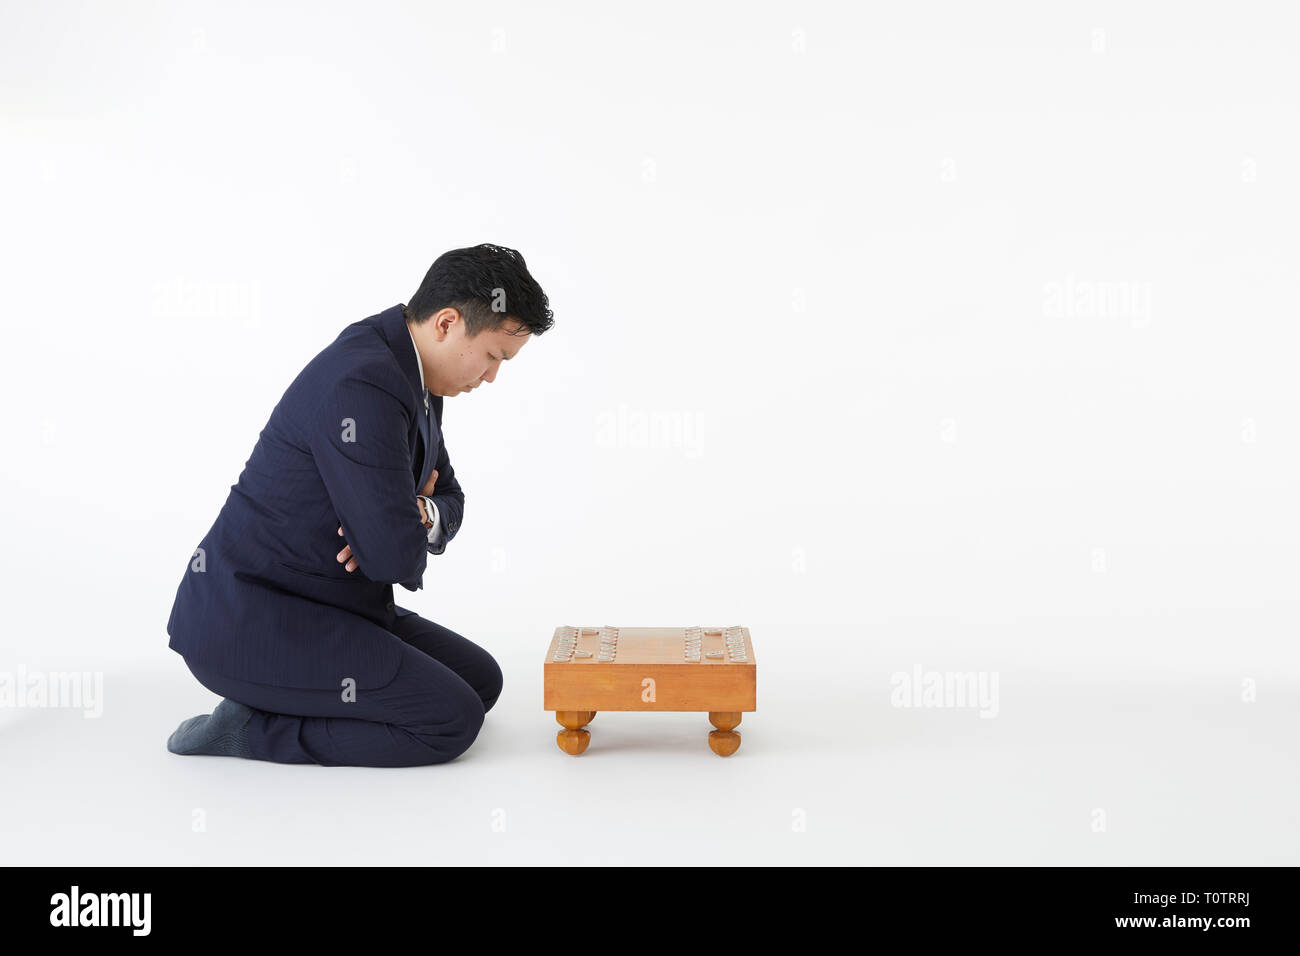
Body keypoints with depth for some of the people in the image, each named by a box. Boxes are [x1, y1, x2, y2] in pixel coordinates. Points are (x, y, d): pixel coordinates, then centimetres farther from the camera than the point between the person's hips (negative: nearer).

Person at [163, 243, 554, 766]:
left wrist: (421, 515, -10)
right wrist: (413, 531, -3)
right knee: (450, 719, -16)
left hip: (321, 604, 10)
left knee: (480, 681, 12)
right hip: (248, 624, -10)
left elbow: (447, 497, 15)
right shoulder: (363, 385, -27)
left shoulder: (409, 372, 6)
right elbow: (394, 555, -28)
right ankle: (247, 727, -4)